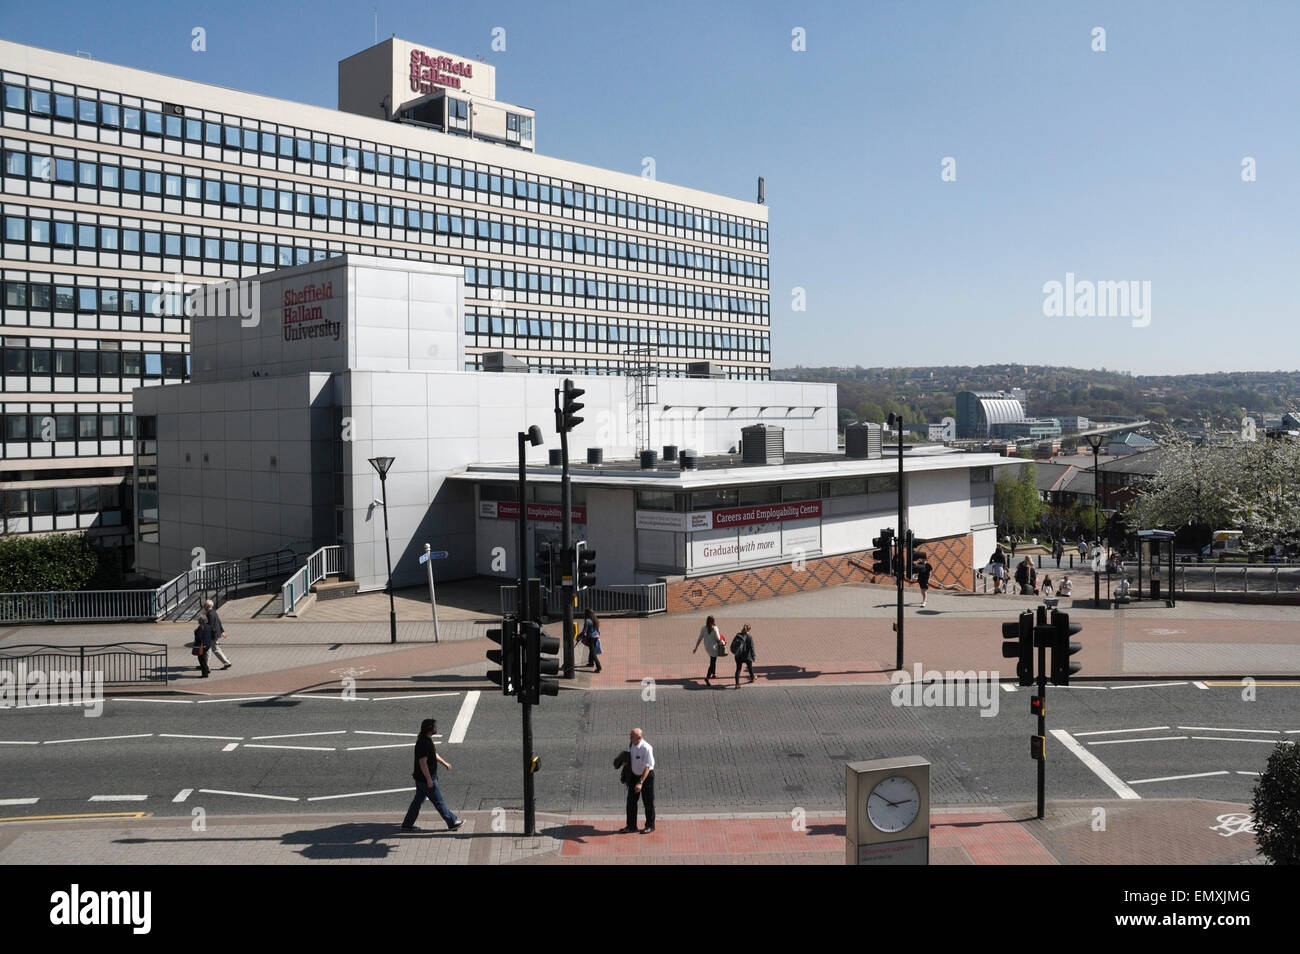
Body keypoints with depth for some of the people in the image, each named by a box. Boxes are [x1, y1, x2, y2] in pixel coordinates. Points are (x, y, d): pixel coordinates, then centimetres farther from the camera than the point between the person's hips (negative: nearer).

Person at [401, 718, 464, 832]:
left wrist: (444, 762, 30)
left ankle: (407, 824, 24)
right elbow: (422, 762, -27)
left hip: (421, 779, 10)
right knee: (439, 802, 3)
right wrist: (429, 779, -24)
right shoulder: (423, 743, -26)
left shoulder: (427, 740, 7)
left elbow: (433, 754, 23)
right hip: (426, 779, -10)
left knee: (418, 801, 17)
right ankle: (452, 823, 14)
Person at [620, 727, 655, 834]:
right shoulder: (630, 742, -10)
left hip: (647, 775, -6)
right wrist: (625, 760, -4)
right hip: (633, 774, 6)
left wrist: (640, 783, -33)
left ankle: (650, 826, 27)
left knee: (648, 802, 9)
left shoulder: (646, 748, -30)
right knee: (631, 801, 10)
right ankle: (631, 826, 23)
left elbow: (647, 767, -28)